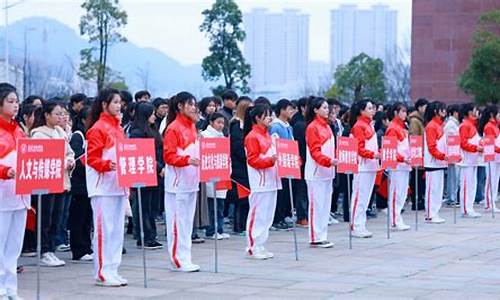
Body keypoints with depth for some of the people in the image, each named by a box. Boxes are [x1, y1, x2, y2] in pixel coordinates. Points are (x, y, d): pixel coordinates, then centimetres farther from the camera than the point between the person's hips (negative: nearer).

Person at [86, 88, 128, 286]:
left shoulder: (118, 127, 15)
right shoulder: (98, 128, -9)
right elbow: (92, 159, -12)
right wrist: (108, 165, -27)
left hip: (119, 185, 8)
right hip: (103, 186, -8)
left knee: (117, 229, 9)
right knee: (104, 229, -5)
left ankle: (112, 271, 15)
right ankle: (102, 273, 1)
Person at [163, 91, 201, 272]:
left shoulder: (192, 127, 14)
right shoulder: (173, 128, -11)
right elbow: (168, 156, -15)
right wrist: (187, 160, -27)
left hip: (191, 181, 8)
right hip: (178, 181, -8)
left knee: (187, 221, 11)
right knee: (178, 221, -4)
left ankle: (185, 259, 16)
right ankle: (178, 260, 1)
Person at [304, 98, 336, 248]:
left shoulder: (327, 127, 15)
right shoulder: (312, 127, -10)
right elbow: (315, 152, -17)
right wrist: (328, 161, -27)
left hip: (327, 171, 8)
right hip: (316, 172, -8)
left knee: (325, 205, 9)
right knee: (316, 205, -4)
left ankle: (322, 237, 15)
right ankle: (315, 238, 0)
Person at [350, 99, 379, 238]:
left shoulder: (369, 125, 17)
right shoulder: (358, 126, -10)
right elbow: (359, 148, -16)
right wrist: (373, 154, -25)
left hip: (371, 166, 9)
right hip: (362, 166, -9)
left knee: (366, 197, 10)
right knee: (359, 197, -6)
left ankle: (361, 226, 15)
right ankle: (356, 227, -2)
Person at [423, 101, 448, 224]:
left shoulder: (440, 125, 15)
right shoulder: (431, 126, -12)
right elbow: (431, 147, -17)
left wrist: (446, 156, 8)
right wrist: (442, 156, -24)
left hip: (440, 162, 9)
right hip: (433, 162, -9)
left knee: (438, 189, 10)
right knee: (432, 189, -5)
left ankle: (435, 214, 16)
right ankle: (430, 215, 0)